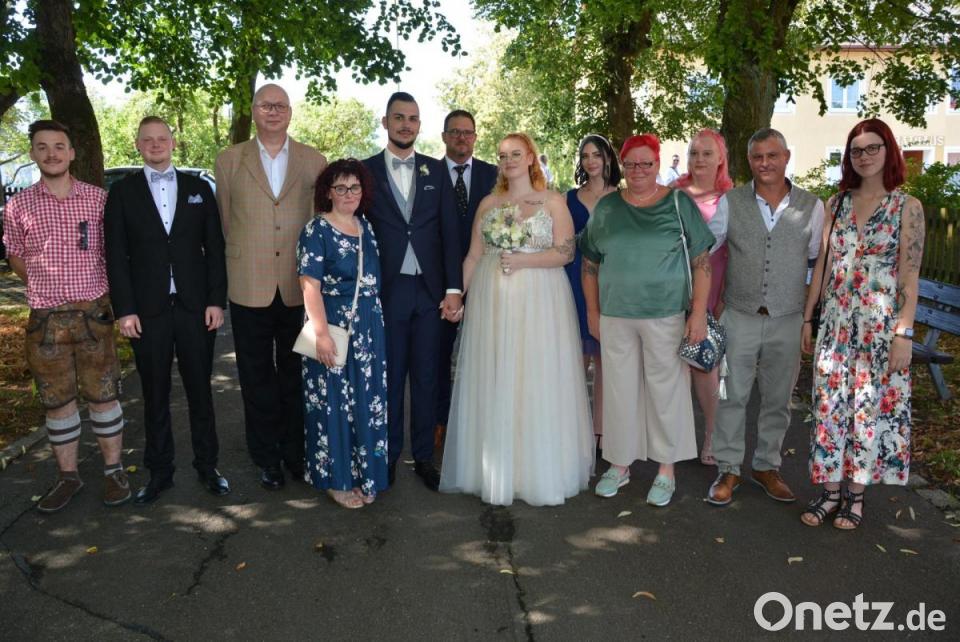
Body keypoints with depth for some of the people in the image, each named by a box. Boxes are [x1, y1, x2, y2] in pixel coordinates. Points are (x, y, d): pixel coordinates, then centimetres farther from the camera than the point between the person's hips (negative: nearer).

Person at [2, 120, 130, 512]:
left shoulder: (98, 199, 0)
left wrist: (99, 291, 8)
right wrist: (47, 289, 10)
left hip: (93, 313, -1)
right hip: (45, 319, 1)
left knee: (103, 396, 5)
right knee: (57, 402, 10)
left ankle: (113, 471, 18)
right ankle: (68, 476, 23)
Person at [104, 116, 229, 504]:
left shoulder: (198, 188, 8)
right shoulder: (122, 192, 6)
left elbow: (215, 247, 5)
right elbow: (116, 255, 1)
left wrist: (216, 300, -3)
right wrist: (124, 309, -6)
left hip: (195, 307, 1)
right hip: (147, 310, 0)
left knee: (200, 390, 8)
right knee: (155, 395, 8)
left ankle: (207, 465, 21)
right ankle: (160, 471, 21)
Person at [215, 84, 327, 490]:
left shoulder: (314, 161, 4)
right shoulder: (229, 160, 5)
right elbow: (225, 222, 8)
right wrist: (237, 267, 9)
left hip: (300, 287, 0)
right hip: (249, 288, 0)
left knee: (296, 376, 12)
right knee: (257, 378, 10)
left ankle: (297, 453, 27)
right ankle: (267, 457, 24)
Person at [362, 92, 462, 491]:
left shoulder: (436, 171, 8)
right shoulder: (366, 171, 2)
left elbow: (450, 232, 4)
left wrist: (454, 289, -3)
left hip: (430, 289, 2)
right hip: (386, 290, -2)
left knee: (426, 377, 9)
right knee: (389, 377, 7)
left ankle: (424, 457, 22)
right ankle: (388, 456, 23)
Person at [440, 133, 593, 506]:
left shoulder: (553, 202, 3)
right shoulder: (488, 204, 12)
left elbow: (565, 252, -4)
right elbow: (473, 255, 10)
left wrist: (524, 259, -15)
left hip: (539, 303, -3)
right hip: (491, 301, 3)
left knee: (538, 384, 0)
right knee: (494, 385, 4)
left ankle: (542, 474, 14)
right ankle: (498, 472, 16)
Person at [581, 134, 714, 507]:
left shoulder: (678, 204, 0)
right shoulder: (606, 208, 6)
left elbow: (702, 262, -1)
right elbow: (590, 265, 11)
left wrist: (698, 312, -7)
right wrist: (593, 312, 8)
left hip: (666, 315, -2)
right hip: (615, 318, 2)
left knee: (666, 390, 6)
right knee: (619, 390, 10)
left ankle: (666, 470, 22)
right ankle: (620, 464, 27)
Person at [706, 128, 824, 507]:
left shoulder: (811, 206, 1)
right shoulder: (730, 202, -1)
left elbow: (821, 261, 9)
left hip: (787, 320, 1)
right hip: (739, 317, -1)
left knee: (778, 400, 12)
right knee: (732, 396, 5)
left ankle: (767, 467, 30)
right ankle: (728, 470, 20)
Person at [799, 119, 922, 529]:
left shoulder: (907, 207, -3)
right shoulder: (837, 203, 6)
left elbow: (910, 276, -6)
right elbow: (822, 263, 8)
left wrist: (904, 333, -11)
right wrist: (807, 317, 6)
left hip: (881, 324, -3)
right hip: (836, 322, 3)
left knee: (870, 407, 5)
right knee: (829, 405, 4)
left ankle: (855, 494, 19)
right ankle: (830, 490, 16)